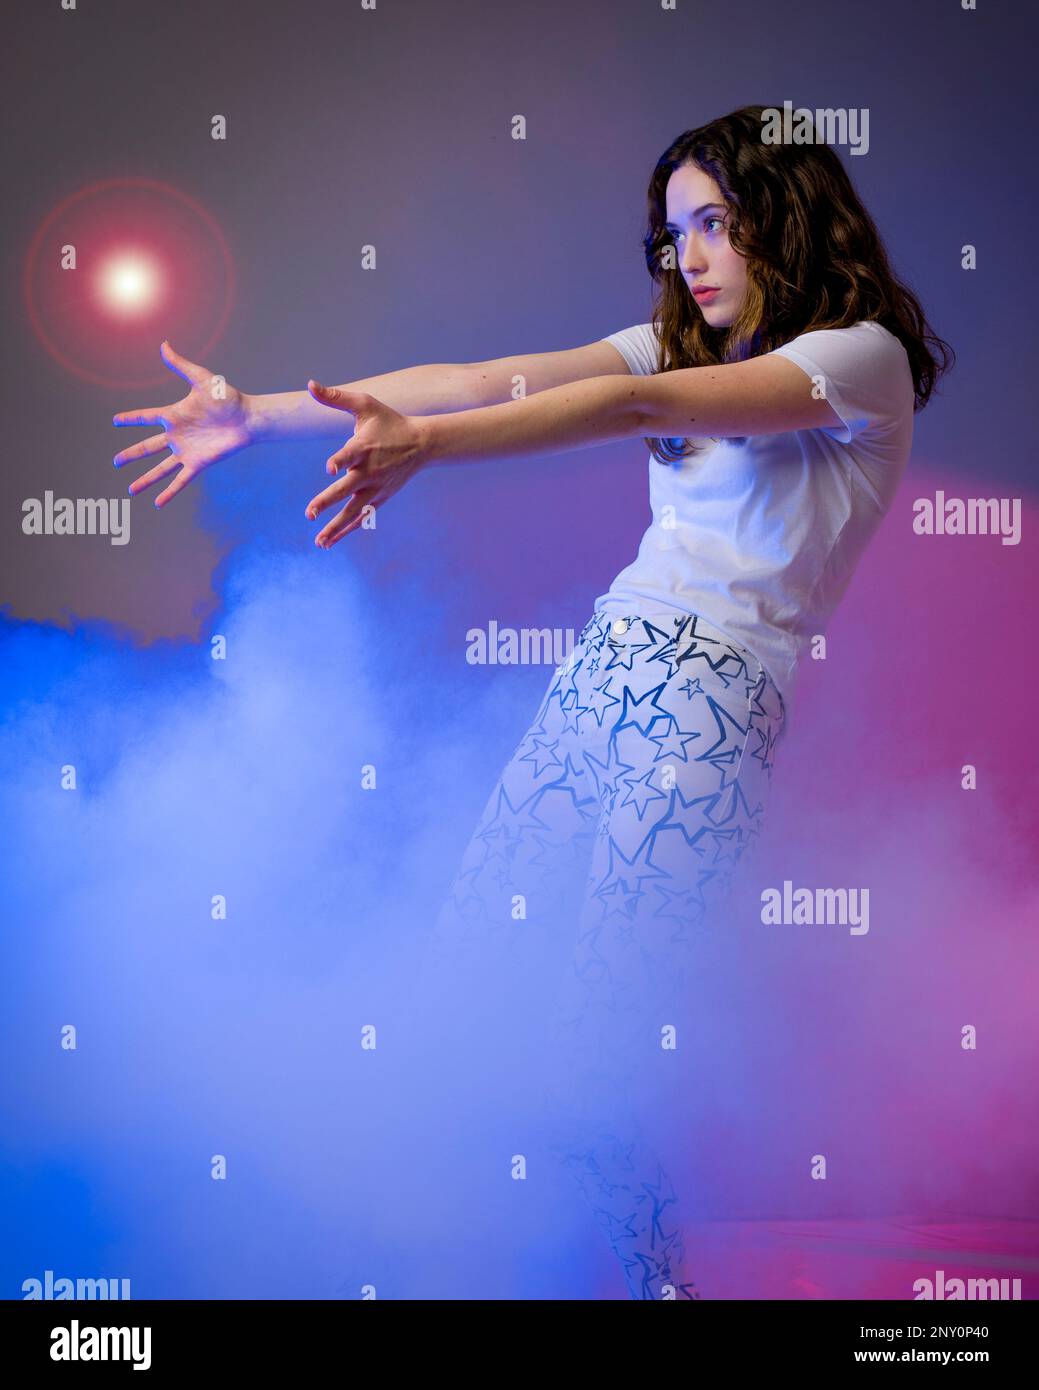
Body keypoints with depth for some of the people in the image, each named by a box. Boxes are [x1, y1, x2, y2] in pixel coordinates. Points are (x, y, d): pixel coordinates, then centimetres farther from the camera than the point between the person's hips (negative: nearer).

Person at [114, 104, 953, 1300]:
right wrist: (262, 415, -4)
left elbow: (638, 408, -22)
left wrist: (428, 447, -34)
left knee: (606, 1025, -5)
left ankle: (647, 1266, 19)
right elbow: (489, 380, 4)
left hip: (715, 704, -7)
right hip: (604, 663, 7)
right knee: (465, 951, 4)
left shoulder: (864, 356, -7)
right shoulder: (684, 343, 15)